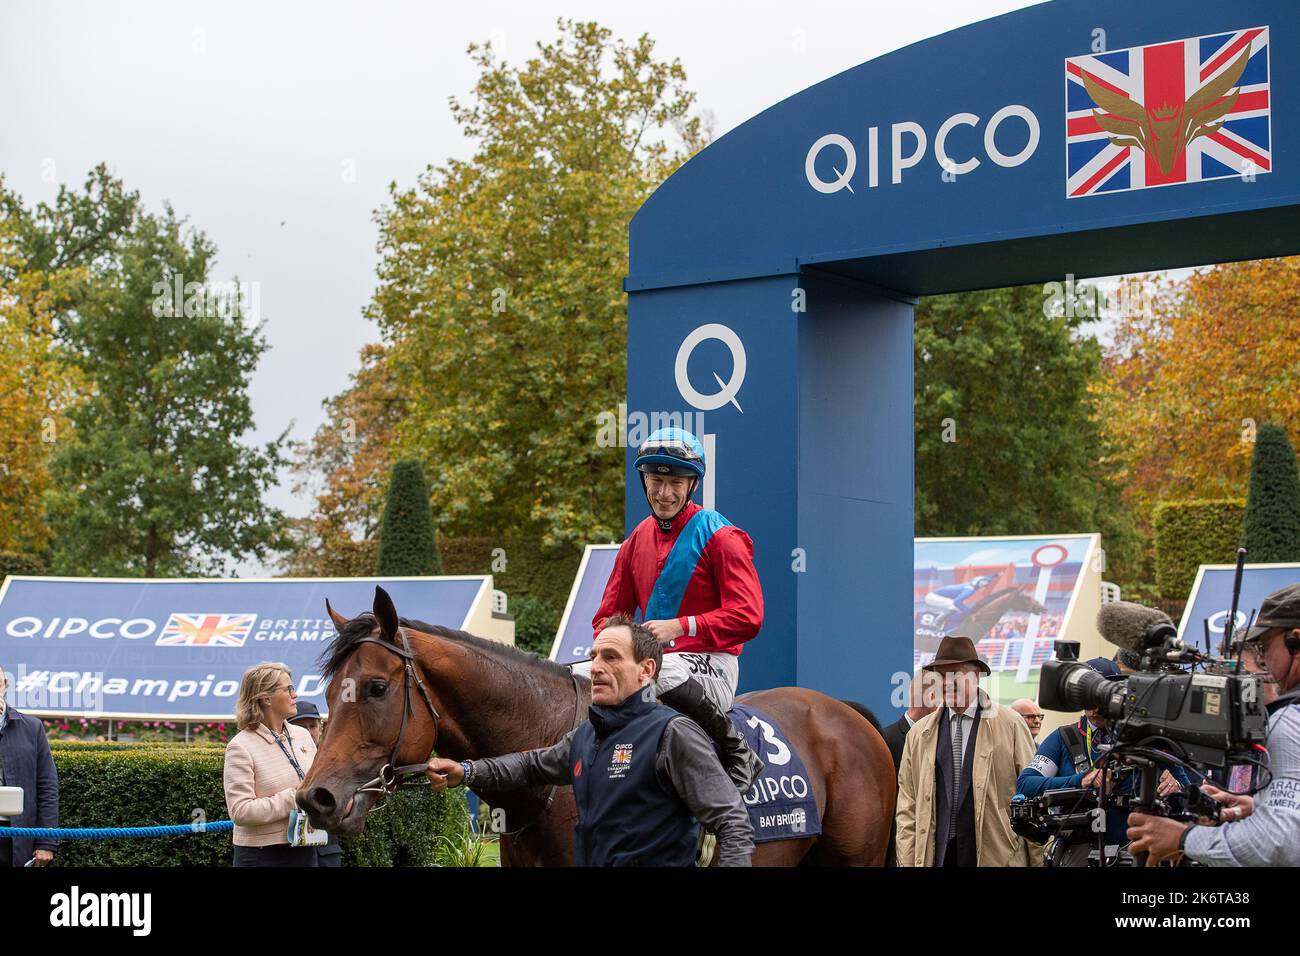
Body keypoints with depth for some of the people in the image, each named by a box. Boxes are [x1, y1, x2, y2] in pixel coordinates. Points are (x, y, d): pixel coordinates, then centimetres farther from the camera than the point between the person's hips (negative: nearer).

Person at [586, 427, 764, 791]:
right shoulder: (637, 539, 14)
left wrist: (680, 627, -26)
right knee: (578, 676, -11)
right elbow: (609, 615, 19)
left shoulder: (720, 537, -6)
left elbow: (747, 618, -16)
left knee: (665, 672, -39)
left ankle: (738, 755, -19)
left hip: (710, 666, -6)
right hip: (649, 658, 6)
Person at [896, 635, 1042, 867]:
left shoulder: (1011, 726, 2)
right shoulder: (918, 734, 11)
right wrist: (907, 863, 2)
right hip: (936, 855, 3)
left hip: (995, 854, -2)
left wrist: (1037, 860, 1)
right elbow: (907, 809, 10)